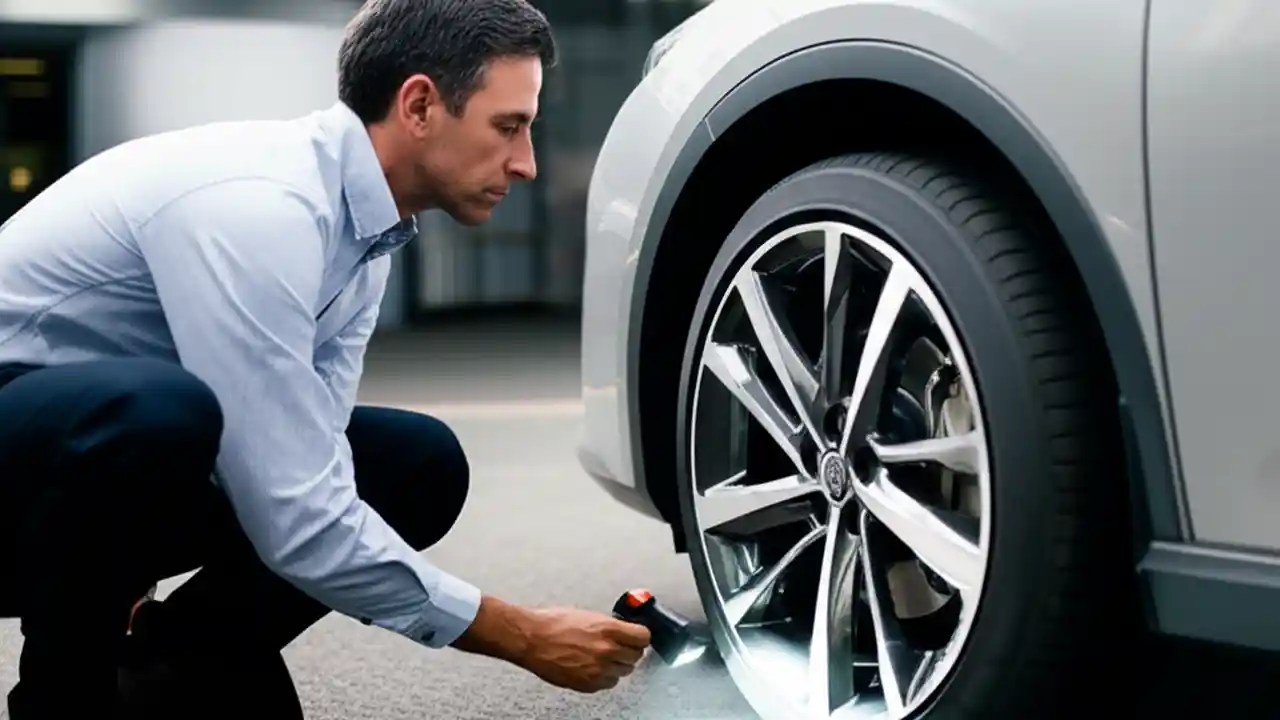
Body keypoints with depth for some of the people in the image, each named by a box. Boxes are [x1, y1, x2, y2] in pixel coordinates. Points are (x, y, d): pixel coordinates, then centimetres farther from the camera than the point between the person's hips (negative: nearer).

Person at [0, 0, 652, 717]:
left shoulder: (365, 219, 0)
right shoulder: (257, 204, -29)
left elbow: (301, 465, -1)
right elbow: (299, 520, -31)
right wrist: (526, 638, -23)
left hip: (121, 466, 8)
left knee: (418, 462, -3)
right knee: (157, 411, -38)